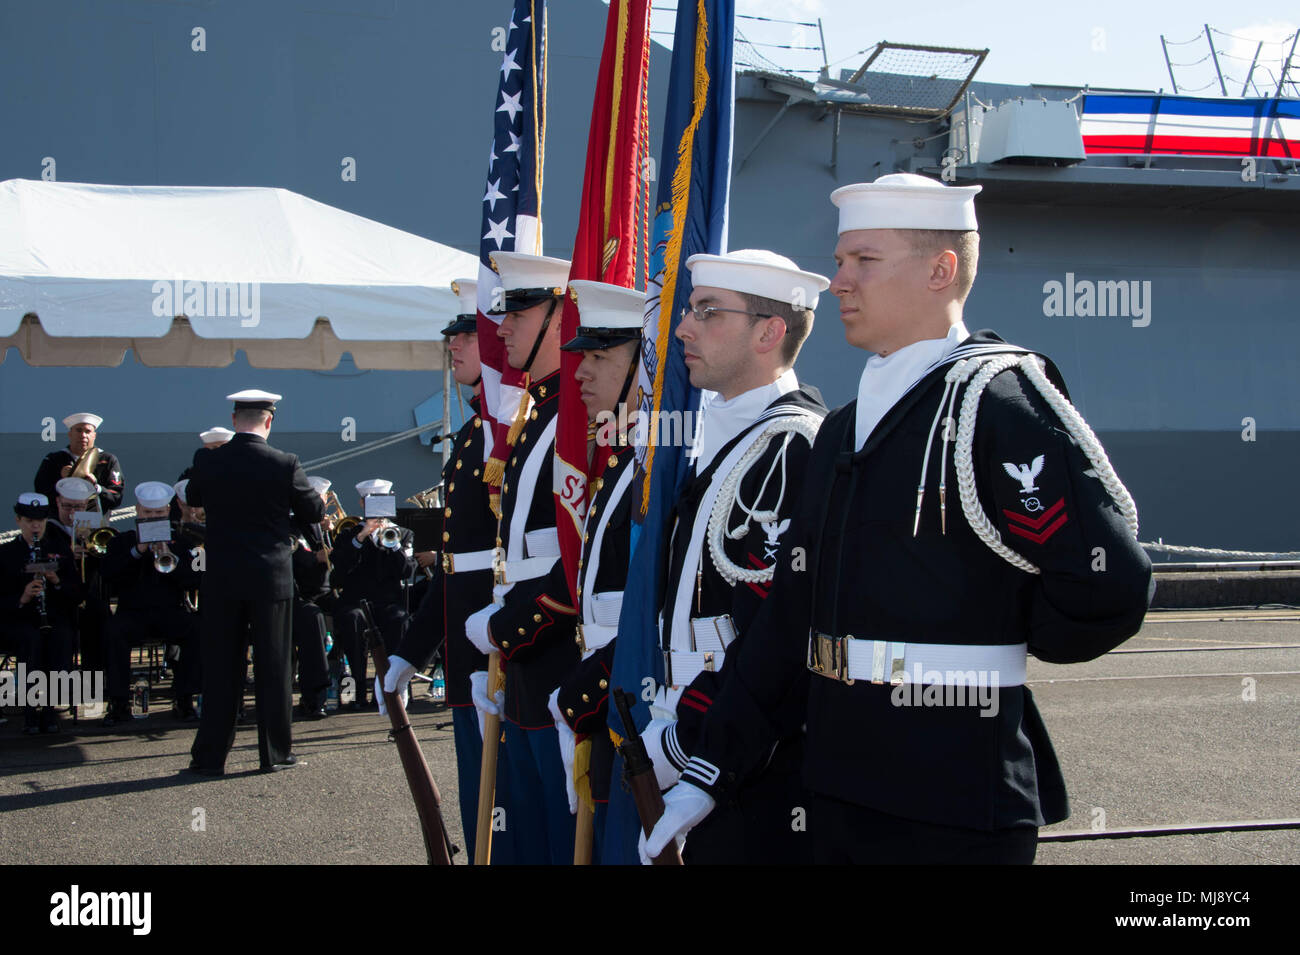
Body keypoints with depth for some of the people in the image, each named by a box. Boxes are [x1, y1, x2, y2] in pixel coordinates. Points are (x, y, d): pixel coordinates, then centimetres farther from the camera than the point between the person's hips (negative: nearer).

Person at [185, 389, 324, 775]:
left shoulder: (207, 461, -4)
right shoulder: (284, 464, -11)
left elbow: (192, 498, 15)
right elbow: (316, 511, 0)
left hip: (221, 580, 2)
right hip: (271, 580, -2)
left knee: (220, 668, 7)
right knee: (273, 667, 6)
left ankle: (210, 754, 10)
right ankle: (275, 753, 12)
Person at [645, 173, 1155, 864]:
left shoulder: (999, 399, -11)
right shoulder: (844, 429, 14)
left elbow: (1108, 588, -19)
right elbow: (794, 616, 12)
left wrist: (994, 648, -2)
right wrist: (710, 771, 7)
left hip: (950, 816, -7)